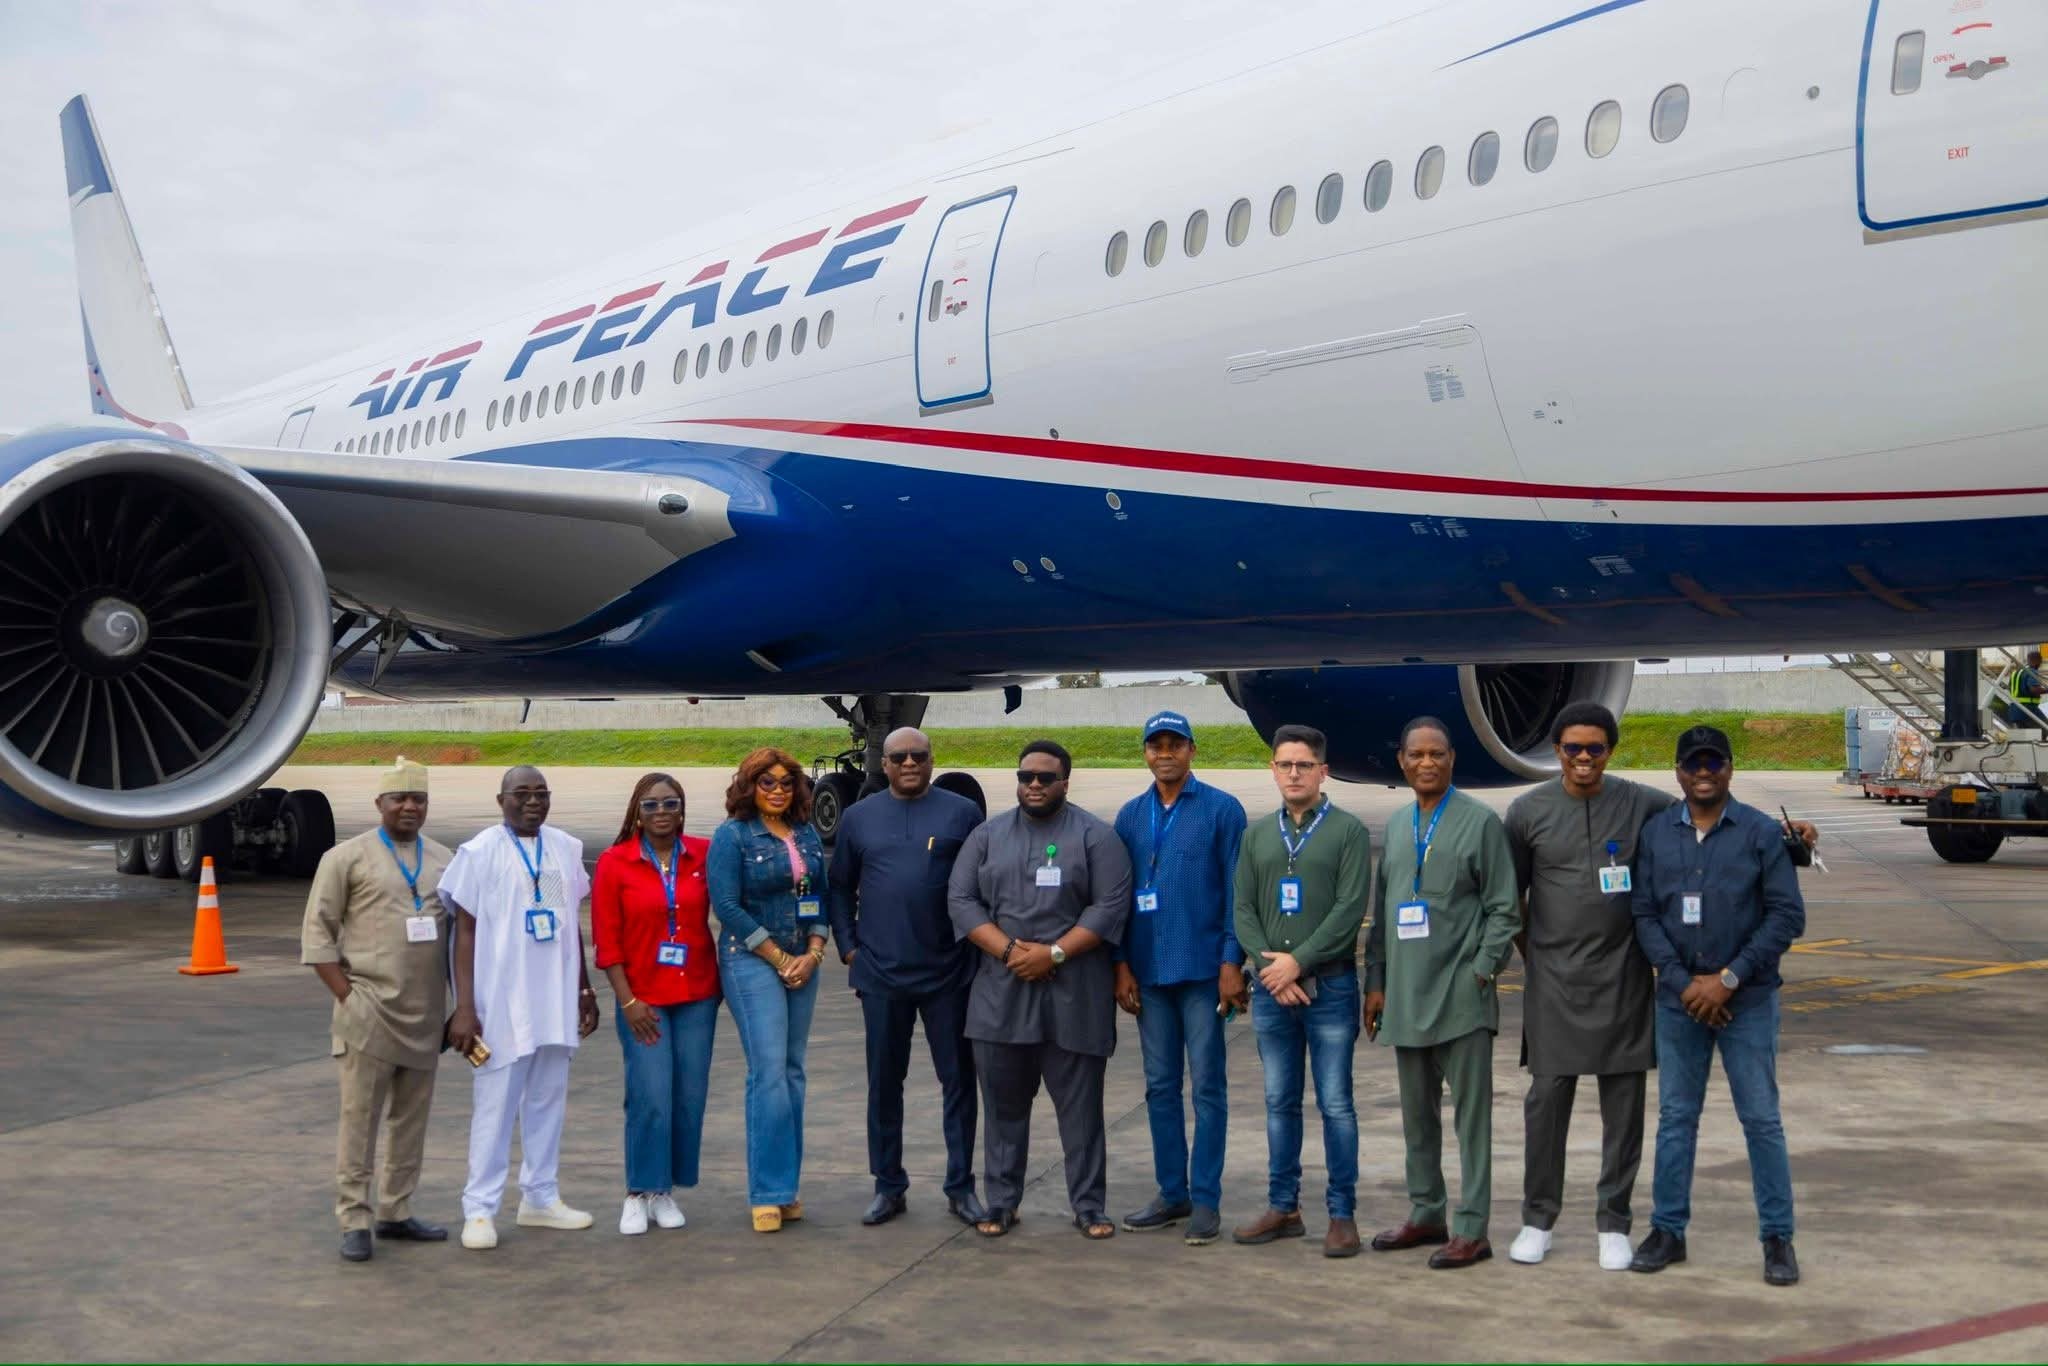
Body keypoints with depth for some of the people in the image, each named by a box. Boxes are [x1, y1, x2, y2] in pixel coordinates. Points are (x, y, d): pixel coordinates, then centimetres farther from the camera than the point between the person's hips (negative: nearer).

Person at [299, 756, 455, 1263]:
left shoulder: (443, 860, 12)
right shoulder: (347, 857, -1)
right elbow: (317, 933, -3)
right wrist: (346, 995, -9)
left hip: (426, 1014, 5)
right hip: (370, 1009, -5)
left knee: (411, 1119, 10)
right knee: (359, 1118, -3)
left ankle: (396, 1213, 20)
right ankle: (354, 1222, 3)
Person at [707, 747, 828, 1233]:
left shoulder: (807, 834, 11)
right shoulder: (732, 836, -5)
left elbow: (821, 896, 14)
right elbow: (726, 905, -11)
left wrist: (814, 952, -2)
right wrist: (780, 959, -11)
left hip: (802, 964, 6)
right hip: (751, 961, -6)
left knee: (793, 1071, 7)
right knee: (769, 1072, -11)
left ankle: (785, 1186, 13)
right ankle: (769, 1193, -7)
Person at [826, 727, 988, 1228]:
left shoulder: (961, 813, 1)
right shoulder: (859, 817, 8)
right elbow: (840, 886, 13)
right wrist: (848, 947, 5)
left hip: (948, 973, -2)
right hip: (881, 975, 2)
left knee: (958, 1079, 4)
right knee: (884, 1082, 8)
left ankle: (961, 1187, 13)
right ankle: (888, 1187, 19)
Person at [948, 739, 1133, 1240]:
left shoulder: (1095, 837, 2)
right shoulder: (988, 835, 11)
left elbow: (1110, 906, -6)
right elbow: (961, 900, 5)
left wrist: (1054, 953, -14)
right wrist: (1009, 950, -10)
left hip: (1074, 994, -3)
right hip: (1000, 992, 3)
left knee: (1080, 1105, 2)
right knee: (1003, 1104, 8)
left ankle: (1089, 1207, 10)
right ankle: (1001, 1203, 17)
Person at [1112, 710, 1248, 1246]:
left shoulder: (1221, 809, -2)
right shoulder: (1131, 815, 9)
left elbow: (1237, 891, -5)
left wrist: (1232, 962, -11)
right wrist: (1122, 965, 4)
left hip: (1203, 970, -4)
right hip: (1149, 972, 4)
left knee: (1207, 1087, 1)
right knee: (1160, 1087, 10)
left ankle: (1205, 1200, 6)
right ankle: (1172, 1193, 19)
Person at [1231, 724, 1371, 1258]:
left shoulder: (1348, 831, -1)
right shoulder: (1256, 833, 12)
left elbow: (1349, 909, -10)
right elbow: (1243, 909, 7)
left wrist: (1297, 962, -14)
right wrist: (1268, 966, -8)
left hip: (1330, 987, -4)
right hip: (1271, 989, 4)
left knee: (1335, 1103, -1)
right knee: (1279, 1102, 10)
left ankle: (1343, 1214, 6)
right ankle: (1283, 1207, 19)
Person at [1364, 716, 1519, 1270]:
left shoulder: (1481, 822, -3)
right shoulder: (1396, 825, 13)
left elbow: (1504, 910, -4)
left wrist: (1482, 971, -11)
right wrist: (1377, 983, 11)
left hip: (1460, 995, -6)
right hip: (1406, 995, 6)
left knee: (1471, 1113, -1)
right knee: (1417, 1112, 14)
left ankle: (1471, 1229, 3)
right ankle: (1426, 1214, 26)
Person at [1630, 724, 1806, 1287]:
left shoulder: (1762, 833, -3)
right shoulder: (1656, 834, 4)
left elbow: (1788, 915, -7)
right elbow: (1645, 915, 3)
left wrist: (1729, 979, -12)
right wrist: (1683, 983, -9)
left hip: (1747, 1001, -2)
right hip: (1678, 1001, 3)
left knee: (1761, 1119, 1)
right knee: (1675, 1117, 9)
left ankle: (1778, 1238, 10)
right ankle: (1667, 1229, 17)